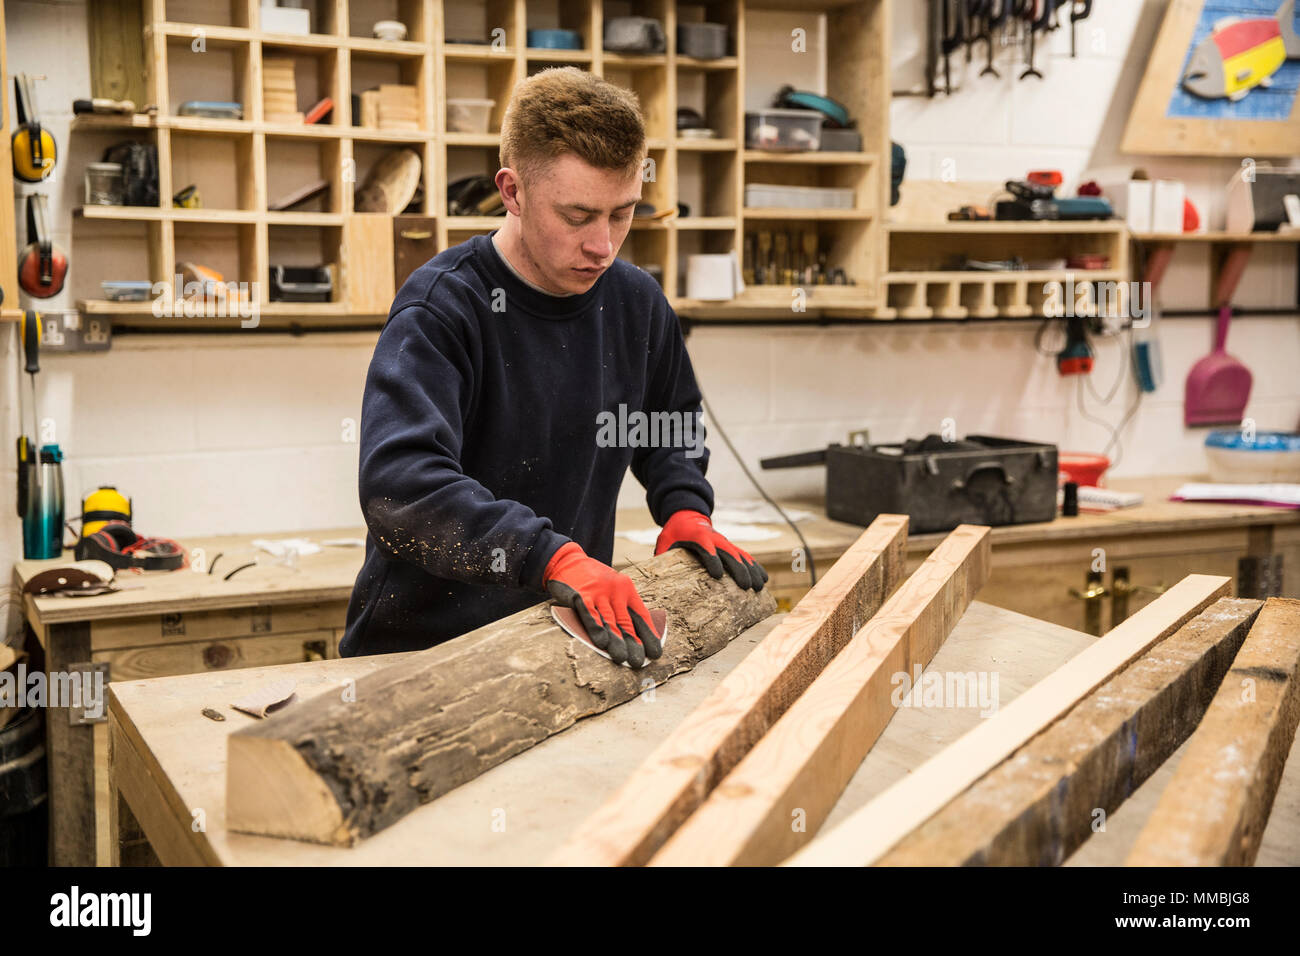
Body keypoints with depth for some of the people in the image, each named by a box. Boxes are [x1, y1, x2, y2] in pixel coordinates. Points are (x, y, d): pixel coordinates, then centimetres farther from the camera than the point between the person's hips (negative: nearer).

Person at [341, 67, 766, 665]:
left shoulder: (636, 302, 7)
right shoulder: (440, 309, -14)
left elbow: (673, 424, 26)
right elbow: (399, 482, -29)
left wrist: (685, 507, 7)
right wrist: (555, 557, -38)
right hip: (420, 649, -4)